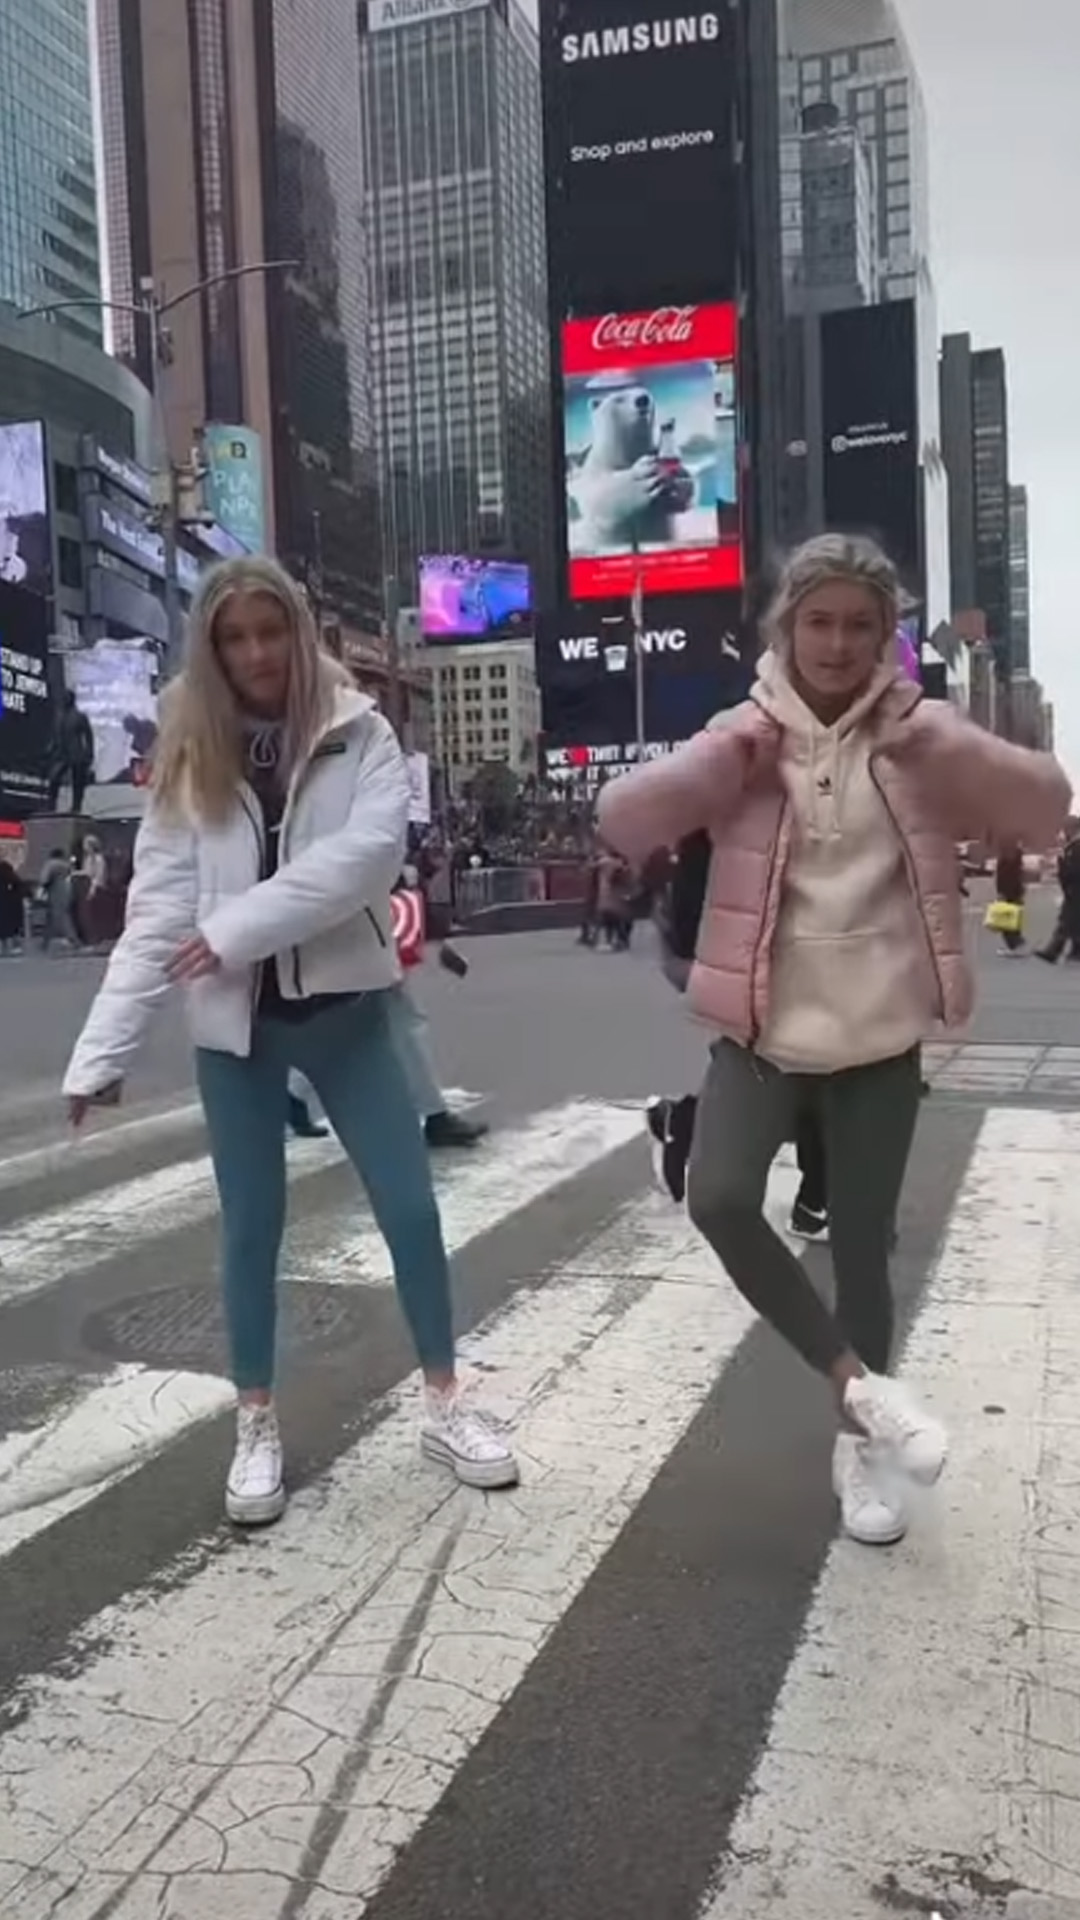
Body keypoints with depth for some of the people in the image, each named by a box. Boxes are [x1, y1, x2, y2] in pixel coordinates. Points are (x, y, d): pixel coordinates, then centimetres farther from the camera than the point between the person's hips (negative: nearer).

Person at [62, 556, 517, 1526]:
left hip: (344, 1006, -1)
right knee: (251, 1224, 11)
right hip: (236, 1022, 1)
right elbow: (157, 908, -2)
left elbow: (368, 851, -20)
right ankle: (257, 1428, 27)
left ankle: (444, 1404, 23)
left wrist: (236, 927, -24)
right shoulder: (188, 757, 3)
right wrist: (103, 1050, -9)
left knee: (411, 1204, 4)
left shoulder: (359, 734, -3)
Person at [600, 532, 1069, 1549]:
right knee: (720, 1197, -21)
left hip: (878, 1039, 0)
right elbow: (621, 820, -7)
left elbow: (1046, 805, -7)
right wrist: (729, 757, -18)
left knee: (863, 1246, 7)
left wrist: (942, 748, -21)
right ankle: (860, 1382, -3)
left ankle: (858, 1443, 29)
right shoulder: (744, 735, 1)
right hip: (763, 1029, 0)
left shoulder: (918, 731, 2)